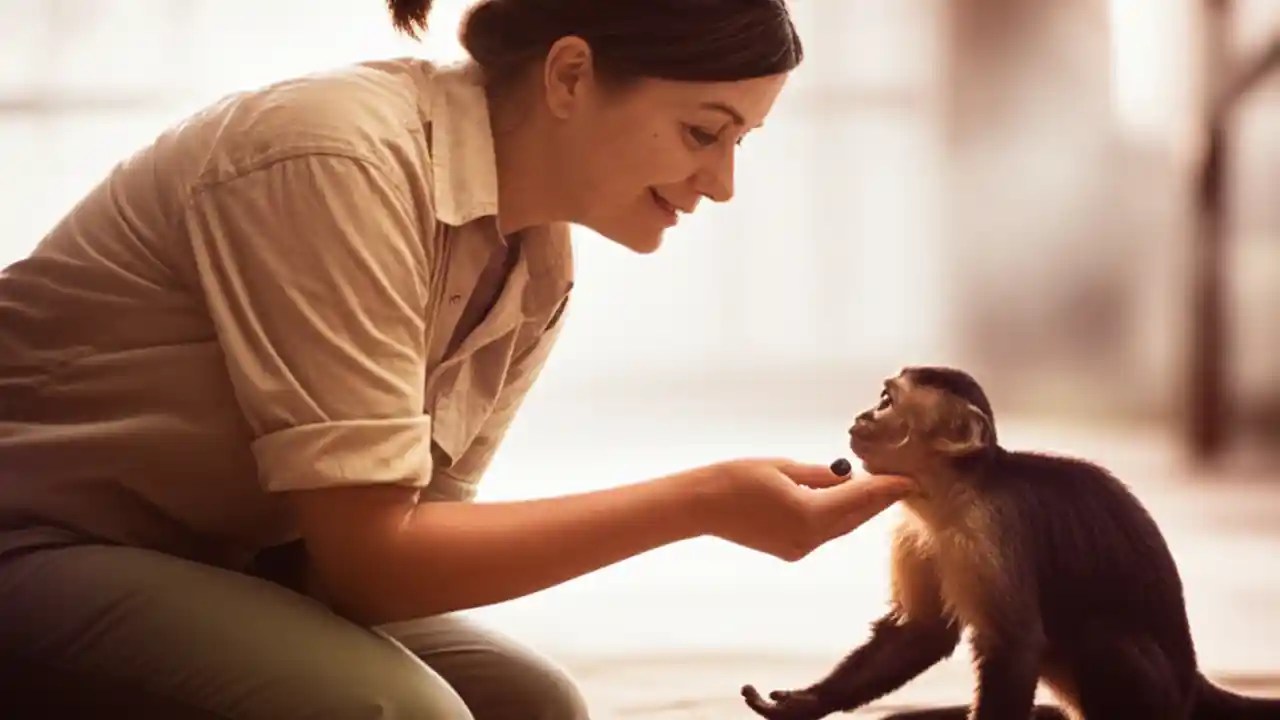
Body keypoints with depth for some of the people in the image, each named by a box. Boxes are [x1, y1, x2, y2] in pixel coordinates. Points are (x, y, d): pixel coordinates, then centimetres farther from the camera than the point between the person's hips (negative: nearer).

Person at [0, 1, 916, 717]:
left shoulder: (540, 267, 1)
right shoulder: (344, 160, -25)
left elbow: (419, 521, 1)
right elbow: (371, 556, -26)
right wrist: (705, 501, -24)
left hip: (211, 560, 9)